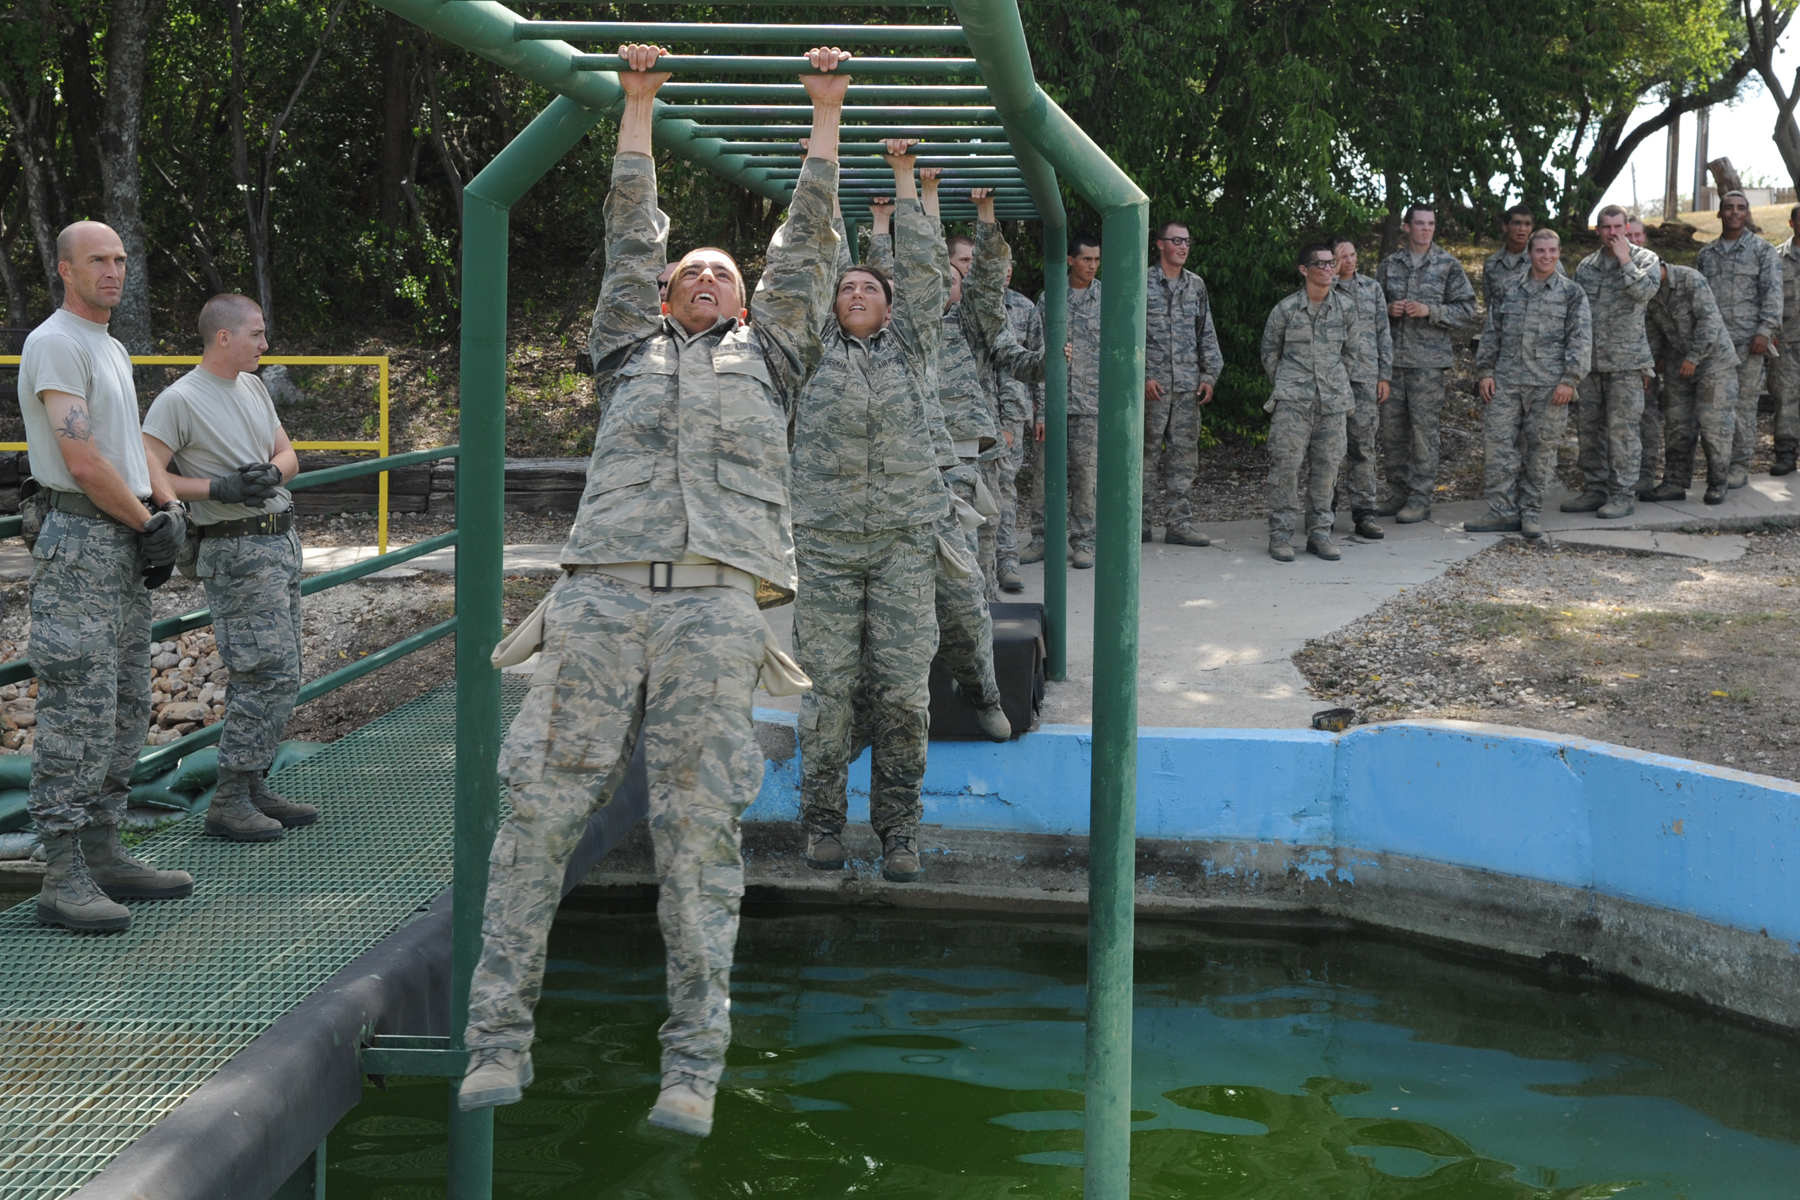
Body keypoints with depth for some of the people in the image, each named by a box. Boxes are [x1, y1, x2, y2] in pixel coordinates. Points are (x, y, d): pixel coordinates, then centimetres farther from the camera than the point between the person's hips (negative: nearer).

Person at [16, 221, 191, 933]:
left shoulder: (112, 350, 20)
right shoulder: (55, 345, -12)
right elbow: (83, 461, -19)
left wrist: (167, 506, 5)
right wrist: (147, 521, -9)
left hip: (124, 550, 10)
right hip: (80, 543, -10)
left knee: (125, 710, 12)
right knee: (79, 713, -11)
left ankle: (102, 855, 19)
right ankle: (63, 879, -9)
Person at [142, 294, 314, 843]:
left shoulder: (253, 387, 15)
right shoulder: (179, 400, -11)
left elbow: (288, 454, 18)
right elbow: (147, 475, -15)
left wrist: (272, 474, -5)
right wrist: (219, 489, -21)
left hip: (281, 542, 9)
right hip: (235, 551, -9)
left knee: (278, 675, 11)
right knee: (270, 674, -13)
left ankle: (252, 787, 20)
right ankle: (229, 802, -7)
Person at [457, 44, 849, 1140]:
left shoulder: (770, 354, 27)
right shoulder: (637, 349, 27)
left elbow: (809, 242, 28)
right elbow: (631, 229, 31)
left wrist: (826, 114, 32)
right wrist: (640, 103, 36)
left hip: (719, 605, -1)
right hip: (601, 593, 1)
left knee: (700, 830, -5)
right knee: (542, 811, -7)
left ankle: (695, 1068, -3)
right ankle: (500, 1040, -2)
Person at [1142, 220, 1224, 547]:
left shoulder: (1196, 285, 14)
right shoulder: (1142, 284, -1)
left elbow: (1207, 334, 16)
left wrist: (1210, 375, 7)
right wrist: (1143, 376, -11)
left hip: (1188, 385, 4)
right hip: (1153, 383, -4)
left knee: (1184, 455, 3)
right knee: (1147, 453, -1)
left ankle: (1179, 522, 7)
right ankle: (1142, 521, 6)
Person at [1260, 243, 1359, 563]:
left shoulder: (1346, 307, 5)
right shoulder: (1286, 309, -2)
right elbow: (1269, 352, 11)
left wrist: (1338, 385, 15)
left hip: (1332, 401, 3)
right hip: (1292, 401, -3)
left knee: (1328, 465, 3)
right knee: (1286, 463, -7)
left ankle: (1319, 533, 13)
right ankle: (1280, 535, 0)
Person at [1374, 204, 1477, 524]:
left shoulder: (1448, 267, 2)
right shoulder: (1389, 265, 12)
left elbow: (1466, 309, 0)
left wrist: (1430, 311, -14)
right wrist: (1388, 310, -4)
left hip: (1428, 363, -4)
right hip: (1392, 359, 4)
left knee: (1423, 428, -4)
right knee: (1392, 428, 5)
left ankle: (1421, 498, 2)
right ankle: (1398, 493, 16)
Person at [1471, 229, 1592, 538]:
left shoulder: (1572, 293, 5)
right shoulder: (1508, 292, 14)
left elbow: (1581, 340, -1)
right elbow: (1490, 335, 16)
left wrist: (1569, 380, -10)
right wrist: (1486, 372, 5)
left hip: (1548, 385, -3)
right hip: (1505, 382, 3)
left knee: (1541, 448, 1)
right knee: (1498, 443, -3)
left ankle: (1531, 512, 10)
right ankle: (1503, 512, 1)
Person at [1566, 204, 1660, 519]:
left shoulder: (1644, 259, 1)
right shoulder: (1586, 265, 14)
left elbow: (1644, 291, -19)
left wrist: (1624, 260, -11)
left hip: (1625, 360, -5)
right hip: (1589, 359, 5)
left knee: (1622, 428, -6)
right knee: (1588, 427, 8)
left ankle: (1623, 495, -1)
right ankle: (1595, 490, 17)